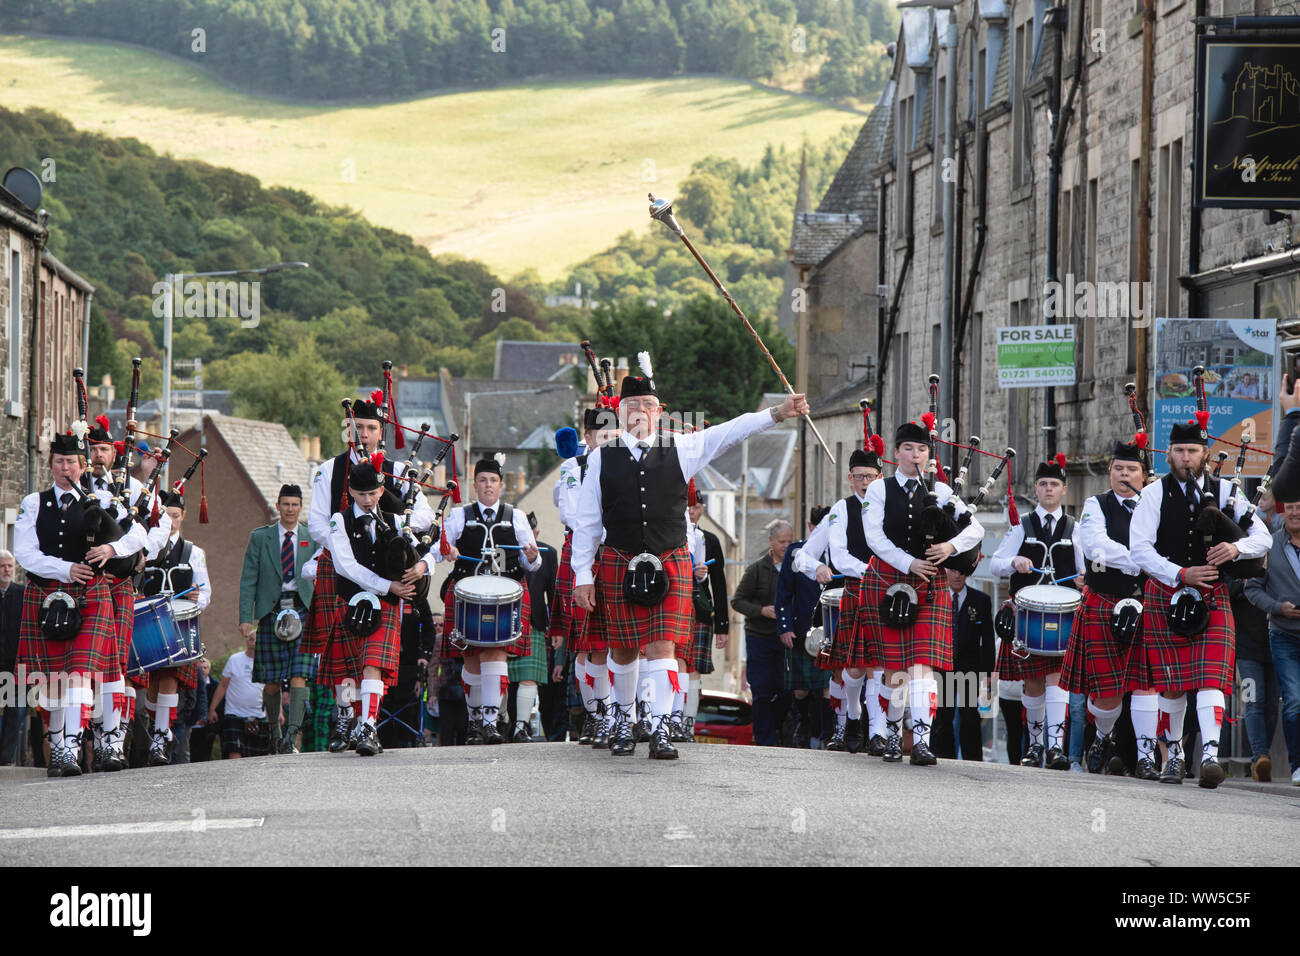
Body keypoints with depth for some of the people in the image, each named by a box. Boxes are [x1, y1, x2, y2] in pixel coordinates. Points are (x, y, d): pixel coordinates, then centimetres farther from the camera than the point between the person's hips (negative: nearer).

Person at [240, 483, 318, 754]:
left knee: (299, 677, -13)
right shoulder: (260, 537, 9)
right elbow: (248, 580, 5)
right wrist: (245, 617, -4)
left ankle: (291, 738, -19)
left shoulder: (313, 539, 11)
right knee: (272, 681, 3)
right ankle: (274, 734, 20)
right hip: (271, 612, 0)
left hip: (304, 611, 0)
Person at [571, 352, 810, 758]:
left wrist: (777, 412, -16)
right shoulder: (602, 458, 2)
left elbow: (730, 432, -3)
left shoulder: (680, 450, 3)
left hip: (670, 566, 0)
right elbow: (587, 523, 5)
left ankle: (661, 731, -9)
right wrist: (583, 575, 2)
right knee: (623, 648, 9)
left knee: (662, 646, -8)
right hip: (618, 565, 0)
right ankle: (623, 719, 29)